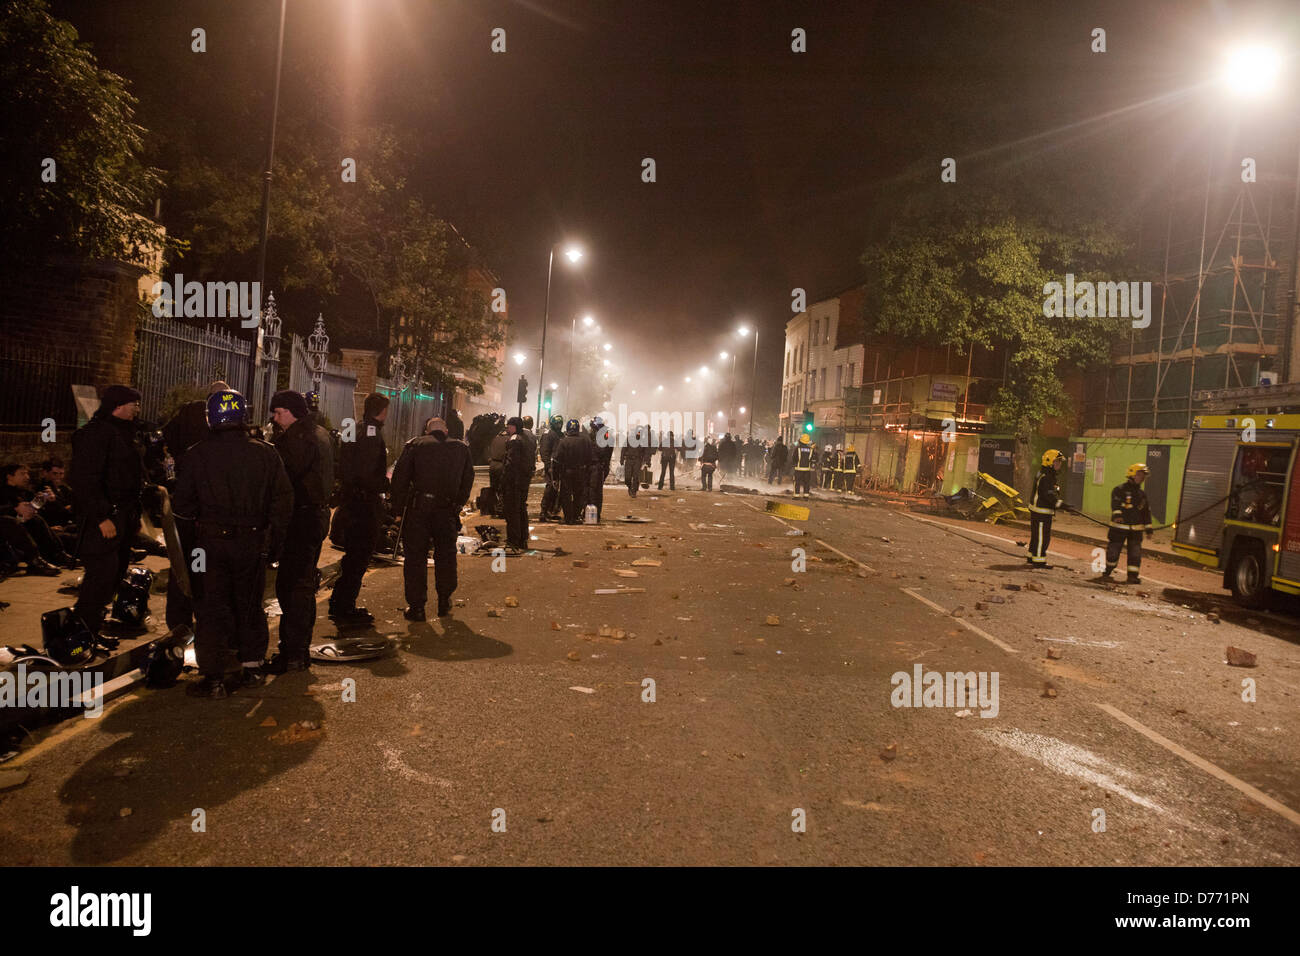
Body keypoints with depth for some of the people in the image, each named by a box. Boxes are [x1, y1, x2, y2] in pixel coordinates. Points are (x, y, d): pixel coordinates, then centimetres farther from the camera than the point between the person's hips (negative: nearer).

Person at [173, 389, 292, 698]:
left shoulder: (196, 455, -5)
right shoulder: (265, 453, -1)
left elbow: (183, 506, -2)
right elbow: (283, 500, 1)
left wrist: (193, 538, 10)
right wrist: (273, 540, 9)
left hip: (211, 543, -2)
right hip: (253, 542, 2)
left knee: (211, 607, 6)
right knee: (250, 605, 15)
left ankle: (213, 678, 8)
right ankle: (252, 667, 23)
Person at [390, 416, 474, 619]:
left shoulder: (414, 445, 4)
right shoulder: (461, 448, 11)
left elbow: (400, 477, 0)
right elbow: (467, 480, 10)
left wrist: (399, 507, 6)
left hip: (418, 507, -1)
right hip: (447, 511, 2)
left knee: (415, 556, 7)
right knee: (446, 555, 15)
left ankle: (416, 606, 9)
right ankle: (444, 603, 22)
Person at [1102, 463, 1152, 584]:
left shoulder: (1142, 494, 14)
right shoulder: (1119, 490, -6)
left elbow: (1146, 512, 21)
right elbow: (1115, 504, -23)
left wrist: (1148, 528, 18)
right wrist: (1117, 515, -42)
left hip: (1136, 529, 5)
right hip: (1119, 528, -5)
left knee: (1135, 553, 1)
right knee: (1113, 551, 2)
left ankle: (1133, 576, 8)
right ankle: (1107, 572, 19)